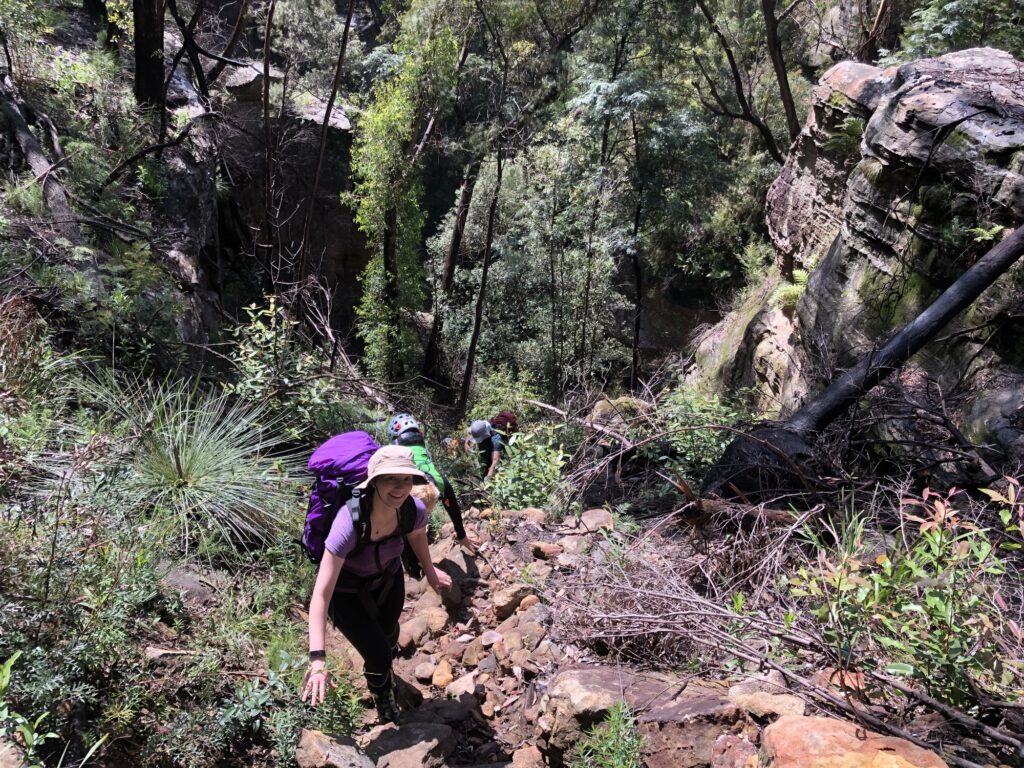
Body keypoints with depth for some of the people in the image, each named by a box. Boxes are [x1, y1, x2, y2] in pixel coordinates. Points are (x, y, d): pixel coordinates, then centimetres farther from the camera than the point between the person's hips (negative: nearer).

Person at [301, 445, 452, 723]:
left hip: (388, 580, 5)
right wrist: (317, 660, -47)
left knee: (389, 637, 26)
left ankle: (383, 673, 65)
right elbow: (321, 595, -43)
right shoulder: (349, 524, -44)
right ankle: (382, 699, 38)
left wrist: (430, 571, 10)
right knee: (377, 655, -2)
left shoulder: (414, 511, -28)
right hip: (347, 592, -4)